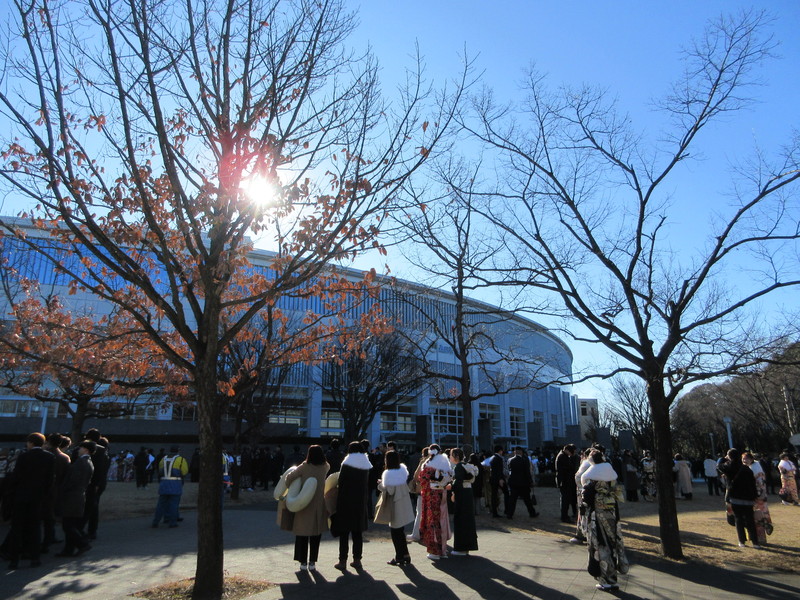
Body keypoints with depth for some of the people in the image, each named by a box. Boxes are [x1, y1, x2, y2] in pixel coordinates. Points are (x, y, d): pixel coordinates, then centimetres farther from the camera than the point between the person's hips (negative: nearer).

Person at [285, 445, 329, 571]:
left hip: (304, 504, -2)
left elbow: (289, 477, -10)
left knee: (302, 533, 10)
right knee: (316, 534, 10)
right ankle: (312, 562, 13)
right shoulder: (325, 467, -2)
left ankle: (303, 562, 13)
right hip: (318, 505, 2)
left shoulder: (305, 467, -9)